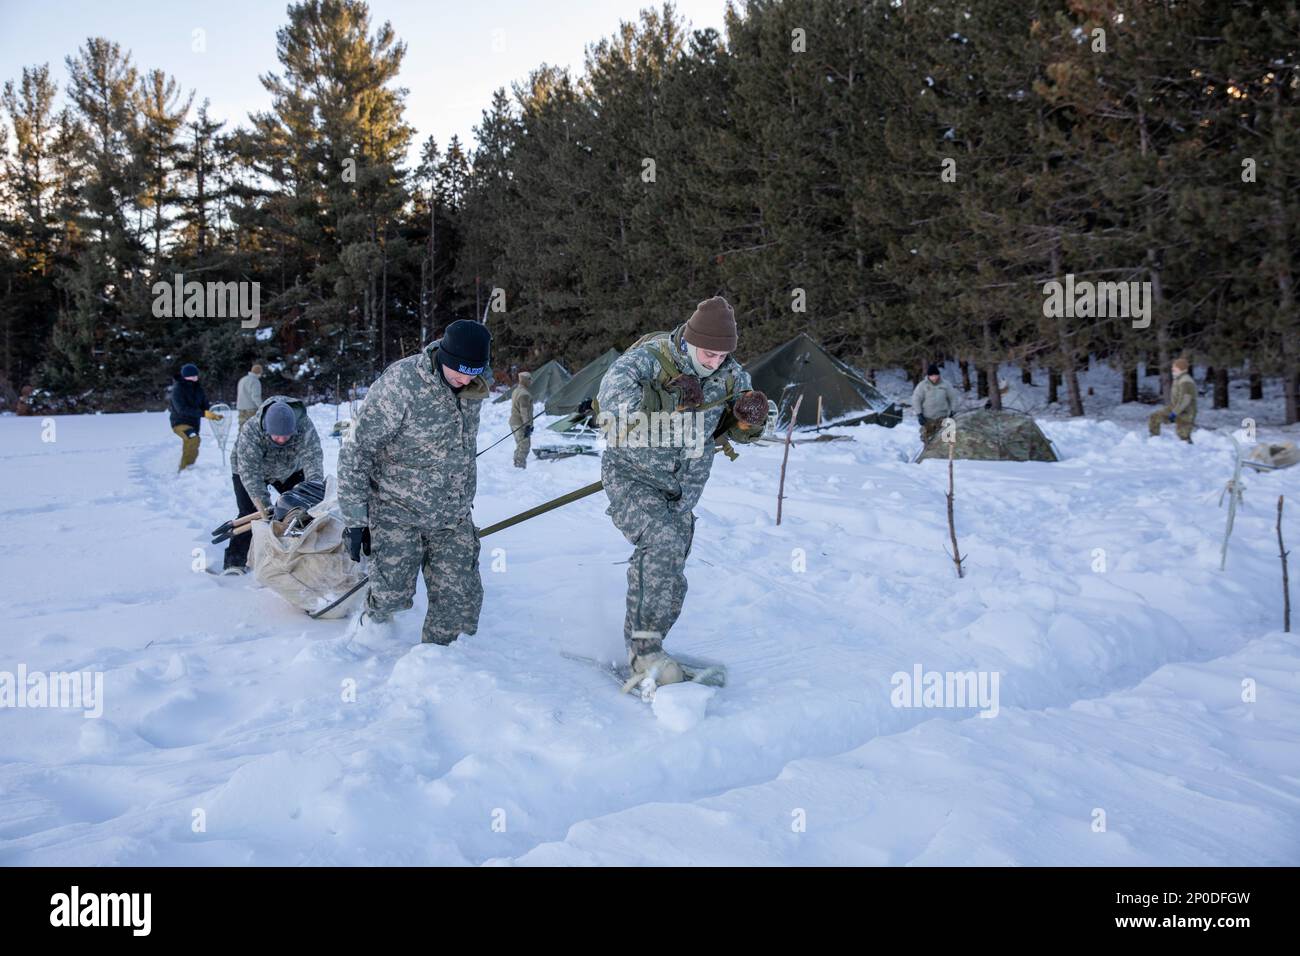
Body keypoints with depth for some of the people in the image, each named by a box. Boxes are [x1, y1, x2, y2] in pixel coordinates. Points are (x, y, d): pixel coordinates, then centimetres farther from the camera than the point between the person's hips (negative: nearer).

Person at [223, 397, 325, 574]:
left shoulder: (305, 427, -35)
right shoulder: (249, 434, -40)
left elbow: (312, 459, -40)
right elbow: (251, 475, -41)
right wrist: (265, 508, -50)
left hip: (290, 471, 3)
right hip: (248, 469, -3)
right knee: (248, 513, -14)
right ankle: (234, 561, -6)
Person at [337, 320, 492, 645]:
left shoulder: (473, 389, 1)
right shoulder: (400, 384, -20)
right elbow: (356, 452, -17)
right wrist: (356, 519, -18)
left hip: (453, 516, 5)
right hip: (397, 510, -5)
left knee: (462, 599, 0)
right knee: (393, 594, -15)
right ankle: (369, 624, 18)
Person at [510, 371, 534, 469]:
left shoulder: (516, 390, 15)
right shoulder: (524, 394, -19)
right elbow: (525, 411, -23)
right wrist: (528, 426, -22)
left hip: (514, 422, 11)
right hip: (521, 424, -11)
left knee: (520, 446, 19)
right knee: (524, 446, -7)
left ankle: (517, 466, 24)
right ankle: (520, 466, -8)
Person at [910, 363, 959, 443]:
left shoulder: (945, 385, 1)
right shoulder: (922, 385, -5)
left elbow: (953, 397, 10)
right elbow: (916, 399, -6)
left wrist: (952, 412, 5)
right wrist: (919, 414, -13)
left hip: (942, 417, 1)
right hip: (927, 418, -1)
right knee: (926, 439, 5)